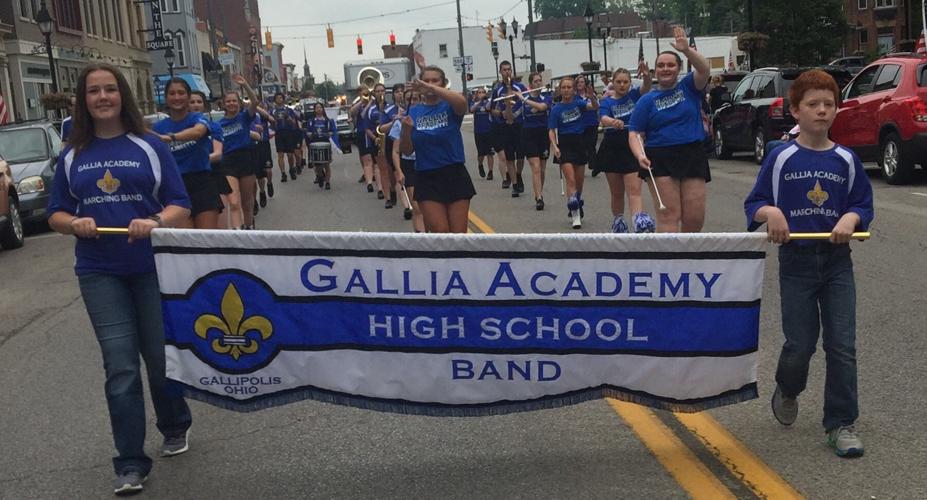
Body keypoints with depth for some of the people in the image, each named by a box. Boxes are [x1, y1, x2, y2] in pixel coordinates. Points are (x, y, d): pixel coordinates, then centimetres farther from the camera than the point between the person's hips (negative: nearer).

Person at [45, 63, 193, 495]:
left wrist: (155, 222, -22)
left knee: (161, 357, 11)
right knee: (120, 367, -1)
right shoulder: (72, 155, 7)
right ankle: (130, 464, 6)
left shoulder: (149, 147, 0)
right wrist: (75, 224, -12)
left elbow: (180, 206, -2)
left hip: (152, 267, -1)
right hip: (99, 274, 1)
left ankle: (175, 428, 37)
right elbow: (56, 215, 10)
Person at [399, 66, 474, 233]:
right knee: (440, 231, -8)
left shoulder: (450, 107, -1)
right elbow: (407, 151, 4)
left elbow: (462, 101, -27)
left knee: (458, 233, 2)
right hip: (427, 178, 1)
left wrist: (430, 87, -34)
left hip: (455, 175, -1)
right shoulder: (413, 112, 5)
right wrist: (406, 130, -15)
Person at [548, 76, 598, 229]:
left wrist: (592, 95, -35)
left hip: (580, 143, 3)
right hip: (565, 145, -2)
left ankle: (576, 207, 34)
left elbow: (595, 107, -15)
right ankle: (576, 216, -9)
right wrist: (554, 146, -21)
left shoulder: (578, 103, 1)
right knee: (571, 180, -11)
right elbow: (551, 130, -5)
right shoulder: (556, 109, -3)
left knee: (579, 181, 12)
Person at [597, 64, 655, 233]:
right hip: (612, 150, 1)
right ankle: (618, 223, 25)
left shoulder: (634, 95, 3)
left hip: (633, 148, -1)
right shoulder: (606, 102, 1)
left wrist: (647, 76, -42)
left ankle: (640, 223, -29)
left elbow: (646, 88, -18)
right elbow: (603, 119, -19)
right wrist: (613, 122, -43)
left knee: (634, 191, -13)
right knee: (616, 193, 10)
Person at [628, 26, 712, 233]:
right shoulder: (646, 101, 7)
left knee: (695, 217, 1)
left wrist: (687, 50, -27)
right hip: (660, 160, -1)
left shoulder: (689, 88, 9)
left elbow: (703, 69, -10)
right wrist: (640, 155, -16)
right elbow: (635, 134, 3)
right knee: (668, 215, -8)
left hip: (693, 158, 2)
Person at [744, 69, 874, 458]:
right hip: (796, 261, -1)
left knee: (842, 346, -1)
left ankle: (841, 423, 11)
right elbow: (754, 203, 1)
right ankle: (787, 391, 35)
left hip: (837, 262, 2)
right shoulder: (781, 158, -2)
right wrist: (770, 212, -20)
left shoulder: (846, 160, 3)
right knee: (800, 345, 2)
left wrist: (851, 218, -13)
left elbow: (864, 205, 8)